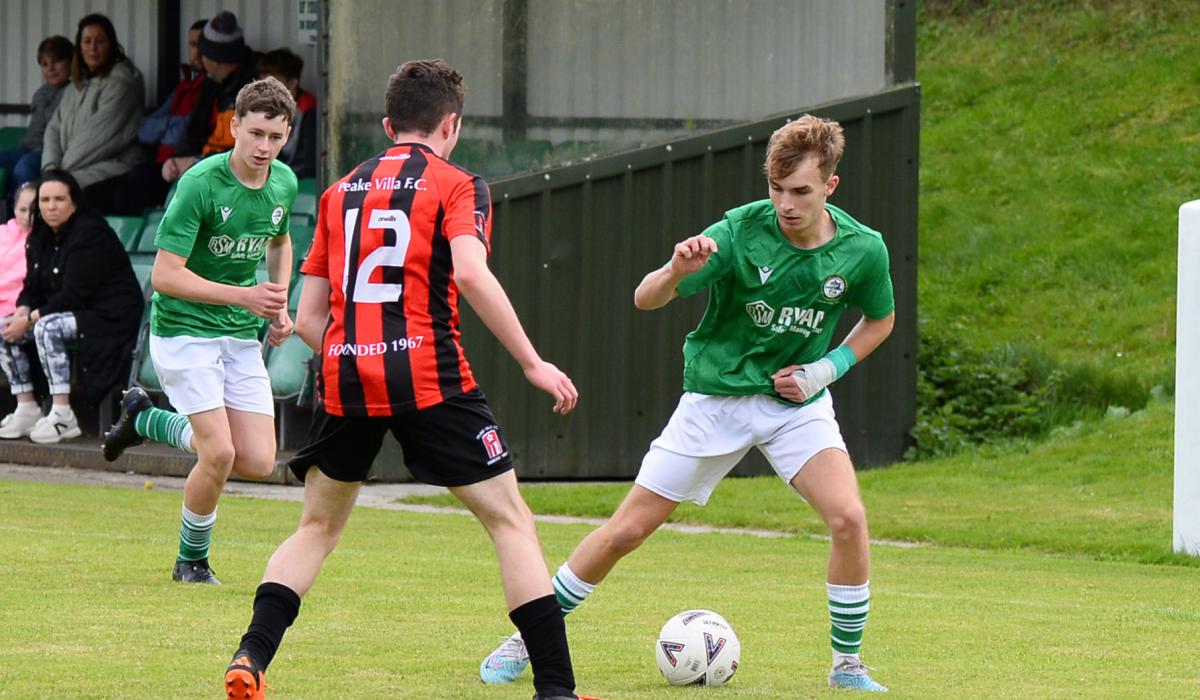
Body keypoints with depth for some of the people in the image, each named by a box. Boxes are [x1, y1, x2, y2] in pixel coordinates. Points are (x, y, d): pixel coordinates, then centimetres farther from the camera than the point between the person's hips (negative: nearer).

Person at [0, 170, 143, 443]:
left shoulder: (91, 234, -18)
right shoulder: (41, 237, 8)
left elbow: (75, 294, -23)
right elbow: (32, 287, 12)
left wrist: (30, 319, -23)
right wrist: (23, 311, -12)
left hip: (108, 317, -9)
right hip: (69, 313, 9)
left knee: (47, 328, -33)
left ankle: (62, 416, -31)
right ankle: (26, 410, -2)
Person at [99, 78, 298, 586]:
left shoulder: (284, 183, 1)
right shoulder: (201, 184, -20)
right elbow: (165, 275, -22)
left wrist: (279, 305, 8)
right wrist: (243, 295, -27)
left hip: (243, 336, 6)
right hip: (185, 329, -6)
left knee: (258, 463, -1)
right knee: (220, 453, -17)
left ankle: (147, 419, 23)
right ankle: (192, 561, 9)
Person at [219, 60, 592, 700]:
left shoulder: (341, 193, 19)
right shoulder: (456, 186, 4)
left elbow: (308, 317, 16)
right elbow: (470, 273, -15)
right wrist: (532, 363, -13)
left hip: (344, 377, 4)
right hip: (428, 375, -4)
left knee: (318, 527, 21)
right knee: (511, 522, 4)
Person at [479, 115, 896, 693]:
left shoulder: (863, 250, -12)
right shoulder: (741, 231, -20)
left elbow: (880, 321, 10)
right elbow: (645, 299, -19)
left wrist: (827, 368, -5)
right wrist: (676, 273, -42)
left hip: (797, 401, 1)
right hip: (716, 395, -1)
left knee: (848, 517, -21)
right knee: (627, 529, -2)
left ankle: (847, 665, -1)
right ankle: (527, 640, 15)